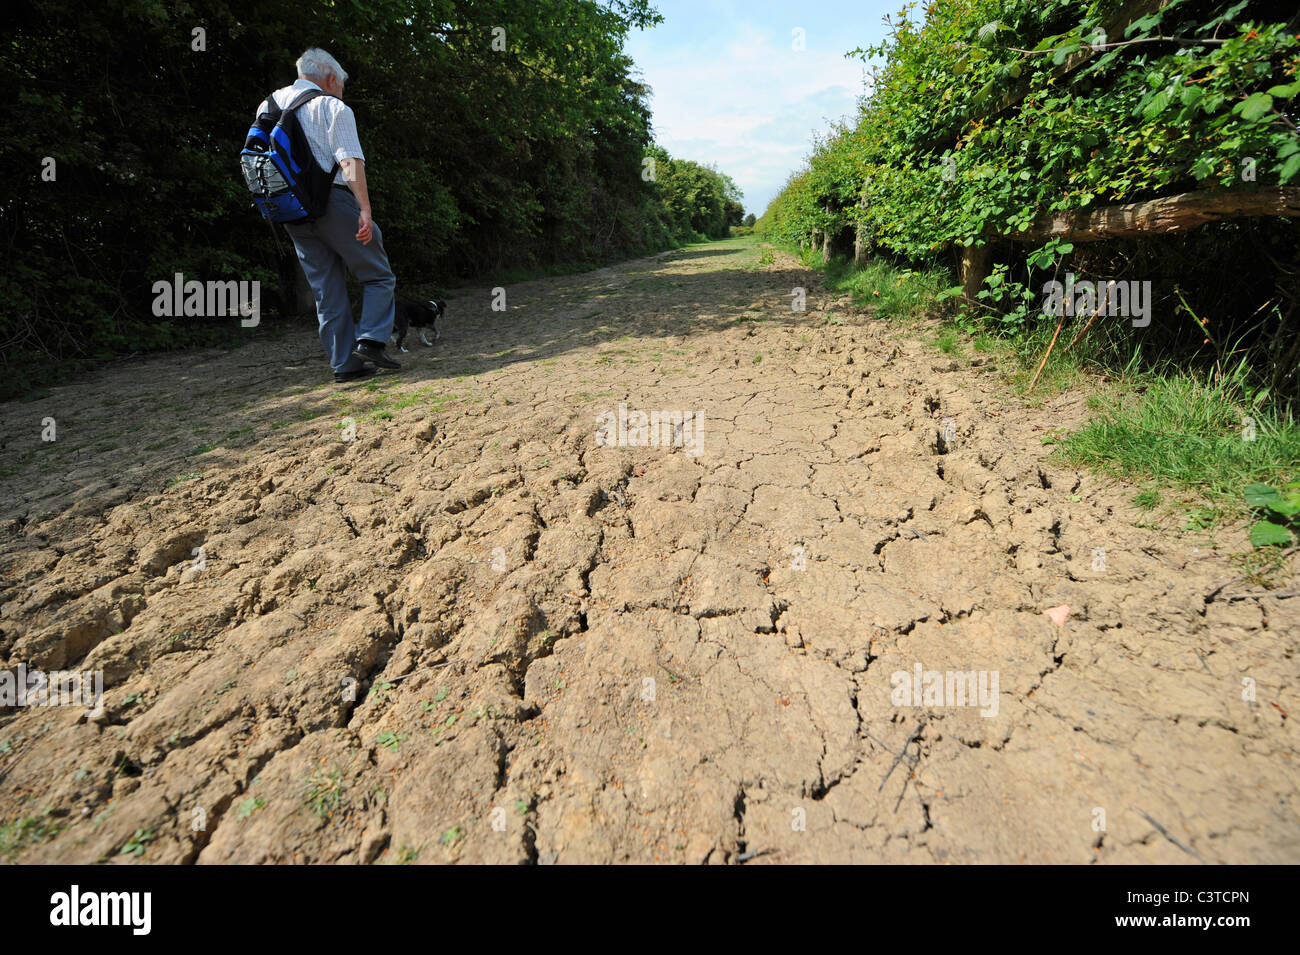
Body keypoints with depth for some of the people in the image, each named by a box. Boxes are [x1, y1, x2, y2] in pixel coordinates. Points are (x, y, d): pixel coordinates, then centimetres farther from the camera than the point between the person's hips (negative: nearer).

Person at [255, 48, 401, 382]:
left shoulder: (267, 105, 20)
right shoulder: (333, 107, -1)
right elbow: (350, 160, -15)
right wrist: (365, 209, -22)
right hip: (333, 203, -6)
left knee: (326, 290, 8)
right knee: (378, 276, 3)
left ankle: (344, 363, 6)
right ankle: (370, 339, -14)